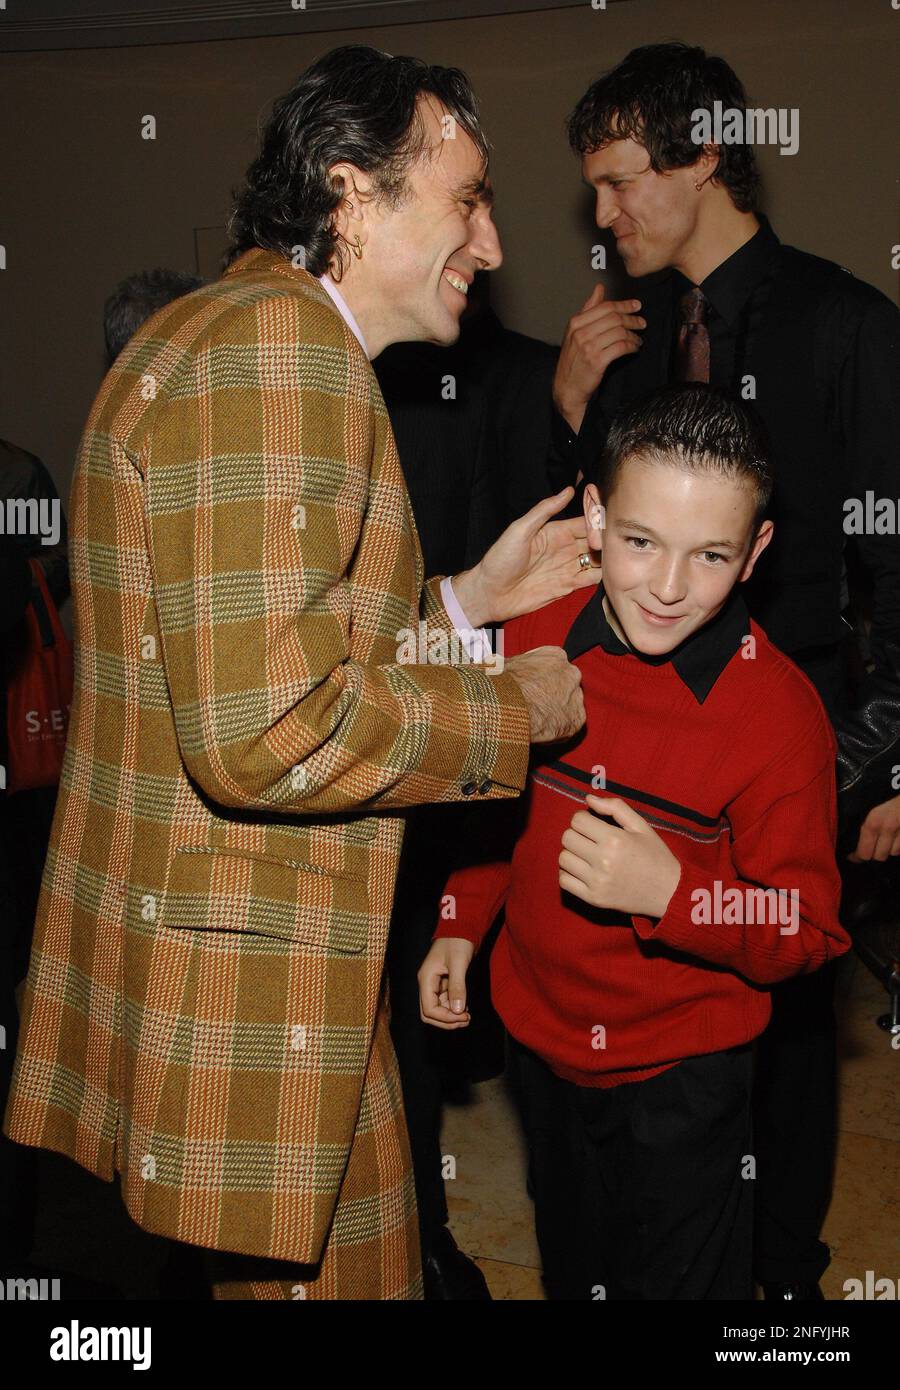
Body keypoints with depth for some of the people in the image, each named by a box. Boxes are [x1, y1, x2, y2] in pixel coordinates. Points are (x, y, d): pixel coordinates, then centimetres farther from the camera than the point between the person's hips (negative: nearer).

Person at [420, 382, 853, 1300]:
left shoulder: (779, 712, -23)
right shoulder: (535, 639, -9)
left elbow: (808, 929, -17)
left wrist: (670, 893, -31)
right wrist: (459, 924, 6)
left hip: (681, 1081, -4)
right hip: (540, 1041, 5)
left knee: (677, 1283, 14)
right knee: (570, 1274, 26)